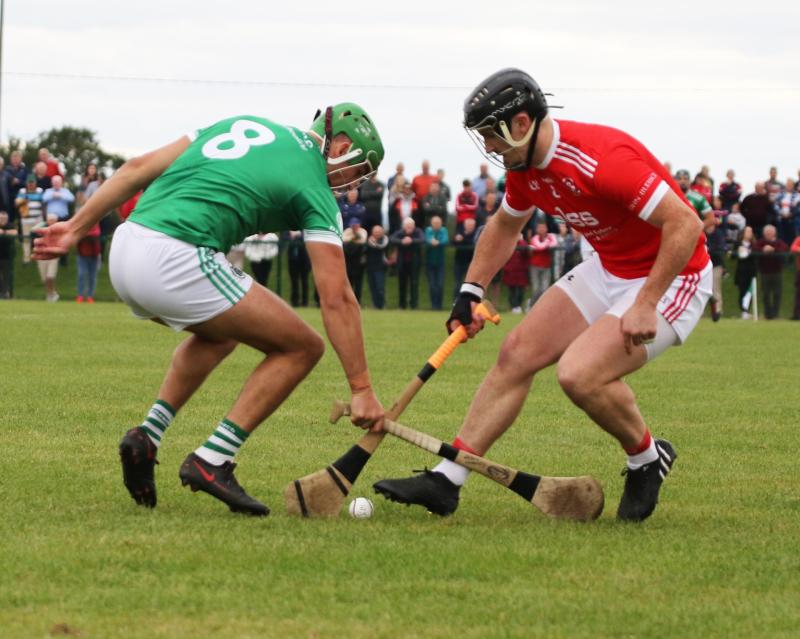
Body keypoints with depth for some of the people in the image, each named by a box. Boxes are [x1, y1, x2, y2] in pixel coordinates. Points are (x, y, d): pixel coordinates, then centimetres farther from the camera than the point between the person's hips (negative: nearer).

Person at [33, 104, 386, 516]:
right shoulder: (313, 188, 4)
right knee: (301, 347, 5)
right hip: (174, 261, -8)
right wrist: (361, 389, 0)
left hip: (123, 253, 8)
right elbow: (336, 299, -2)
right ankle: (211, 461, -2)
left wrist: (76, 228, 24)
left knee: (220, 334, 34)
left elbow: (139, 168, 19)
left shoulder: (243, 125, 22)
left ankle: (148, 434, 17)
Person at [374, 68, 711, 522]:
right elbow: (504, 226, 21)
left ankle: (648, 459, 3)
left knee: (579, 374, -25)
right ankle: (446, 481, 8)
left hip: (670, 279, -9)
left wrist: (645, 305, -28)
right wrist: (472, 291, 11)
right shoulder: (525, 167, -1)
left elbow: (686, 225, -31)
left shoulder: (603, 159, -30)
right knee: (518, 353, 3)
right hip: (609, 270, 9)